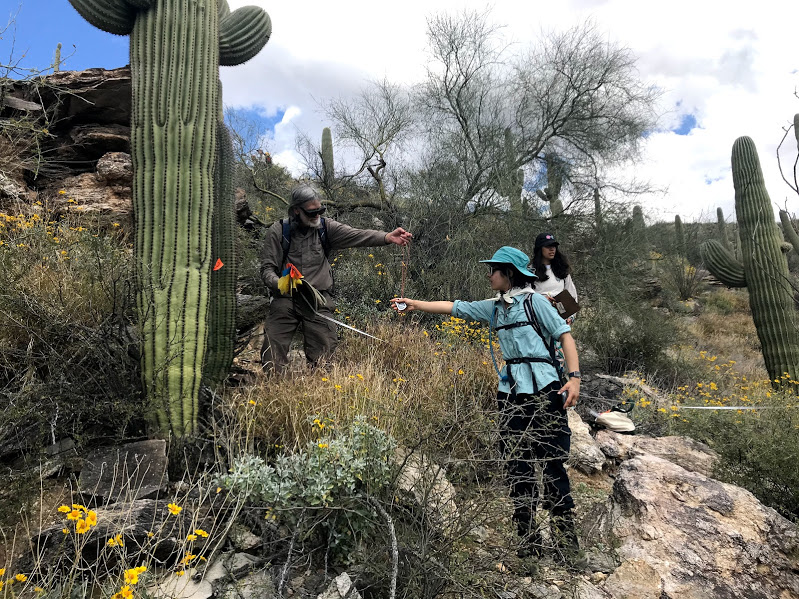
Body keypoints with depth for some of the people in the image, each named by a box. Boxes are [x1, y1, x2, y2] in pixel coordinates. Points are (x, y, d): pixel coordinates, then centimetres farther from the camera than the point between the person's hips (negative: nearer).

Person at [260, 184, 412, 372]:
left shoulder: (326, 227, 5)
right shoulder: (279, 231, 1)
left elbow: (357, 235, -10)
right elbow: (267, 268, 3)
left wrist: (388, 237, -27)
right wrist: (279, 284, -20)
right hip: (285, 300, 0)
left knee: (323, 355, -2)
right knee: (271, 354, -2)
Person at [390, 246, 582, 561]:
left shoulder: (533, 301, -3)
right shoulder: (494, 307, 14)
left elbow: (565, 334, -5)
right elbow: (453, 307, 18)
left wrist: (574, 377, -15)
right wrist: (415, 304, 18)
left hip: (543, 389, -6)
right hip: (510, 391, 6)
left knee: (552, 464, -1)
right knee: (517, 467, 6)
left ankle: (566, 539, 12)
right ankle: (529, 540, 16)